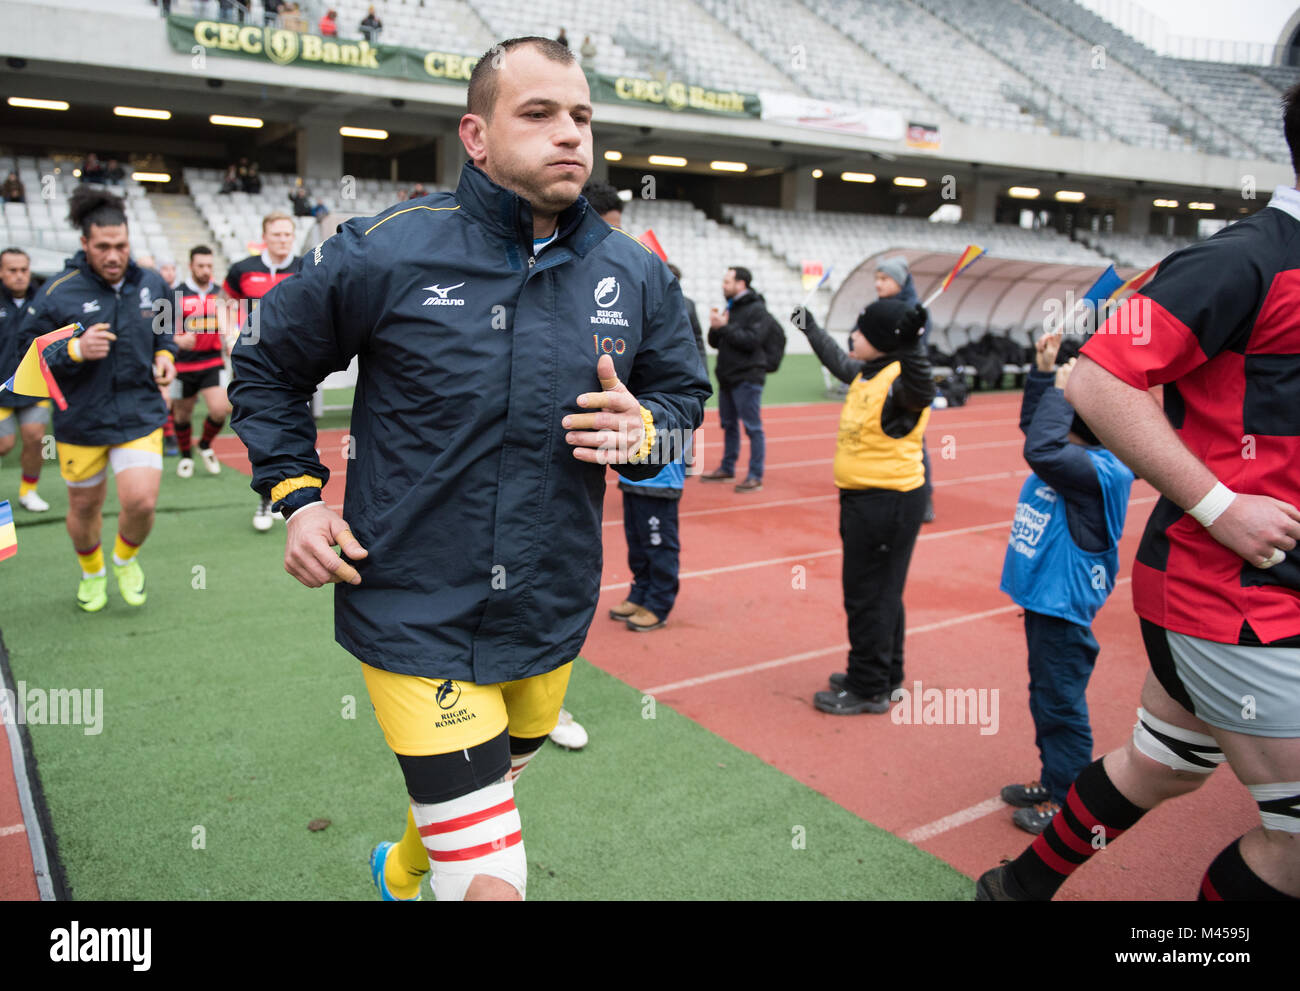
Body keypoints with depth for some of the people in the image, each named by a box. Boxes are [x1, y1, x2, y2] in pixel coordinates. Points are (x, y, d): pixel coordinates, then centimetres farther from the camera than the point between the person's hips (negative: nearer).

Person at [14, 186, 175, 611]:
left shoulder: (151, 283, 0)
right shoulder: (57, 293, -10)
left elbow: (165, 328, 18)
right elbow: (28, 353, -6)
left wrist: (165, 355, -1)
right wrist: (76, 350, -23)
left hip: (140, 413, 1)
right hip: (80, 420, -1)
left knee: (141, 501, -15)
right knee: (84, 506, 15)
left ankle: (126, 558, 19)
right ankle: (92, 572, 44)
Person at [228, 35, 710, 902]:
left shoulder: (636, 276, 0)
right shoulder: (385, 254, -11)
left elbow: (684, 394, 12)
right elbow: (268, 368, 4)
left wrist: (643, 429, -11)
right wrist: (297, 494, -6)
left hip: (550, 621, 5)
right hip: (418, 625, -5)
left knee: (492, 788, 30)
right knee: (491, 880, -9)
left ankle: (402, 868, 62)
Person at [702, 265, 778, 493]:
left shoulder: (757, 310, -8)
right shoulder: (730, 308, 15)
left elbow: (751, 340, -21)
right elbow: (714, 342, 15)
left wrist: (725, 327, -19)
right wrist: (715, 327, -5)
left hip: (747, 378, -8)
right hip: (727, 377, 8)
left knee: (752, 427, -4)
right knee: (729, 425, 15)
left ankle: (756, 476, 0)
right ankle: (727, 469, 27)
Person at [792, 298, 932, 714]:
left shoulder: (900, 382, -20)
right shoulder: (866, 374, 9)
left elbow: (920, 389, -42)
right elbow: (840, 362, 29)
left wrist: (909, 341, -52)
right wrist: (810, 328, 35)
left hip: (889, 503, -10)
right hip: (863, 498, 10)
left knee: (869, 596, 0)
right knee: (879, 592, 19)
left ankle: (869, 689, 13)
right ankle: (885, 677, 34)